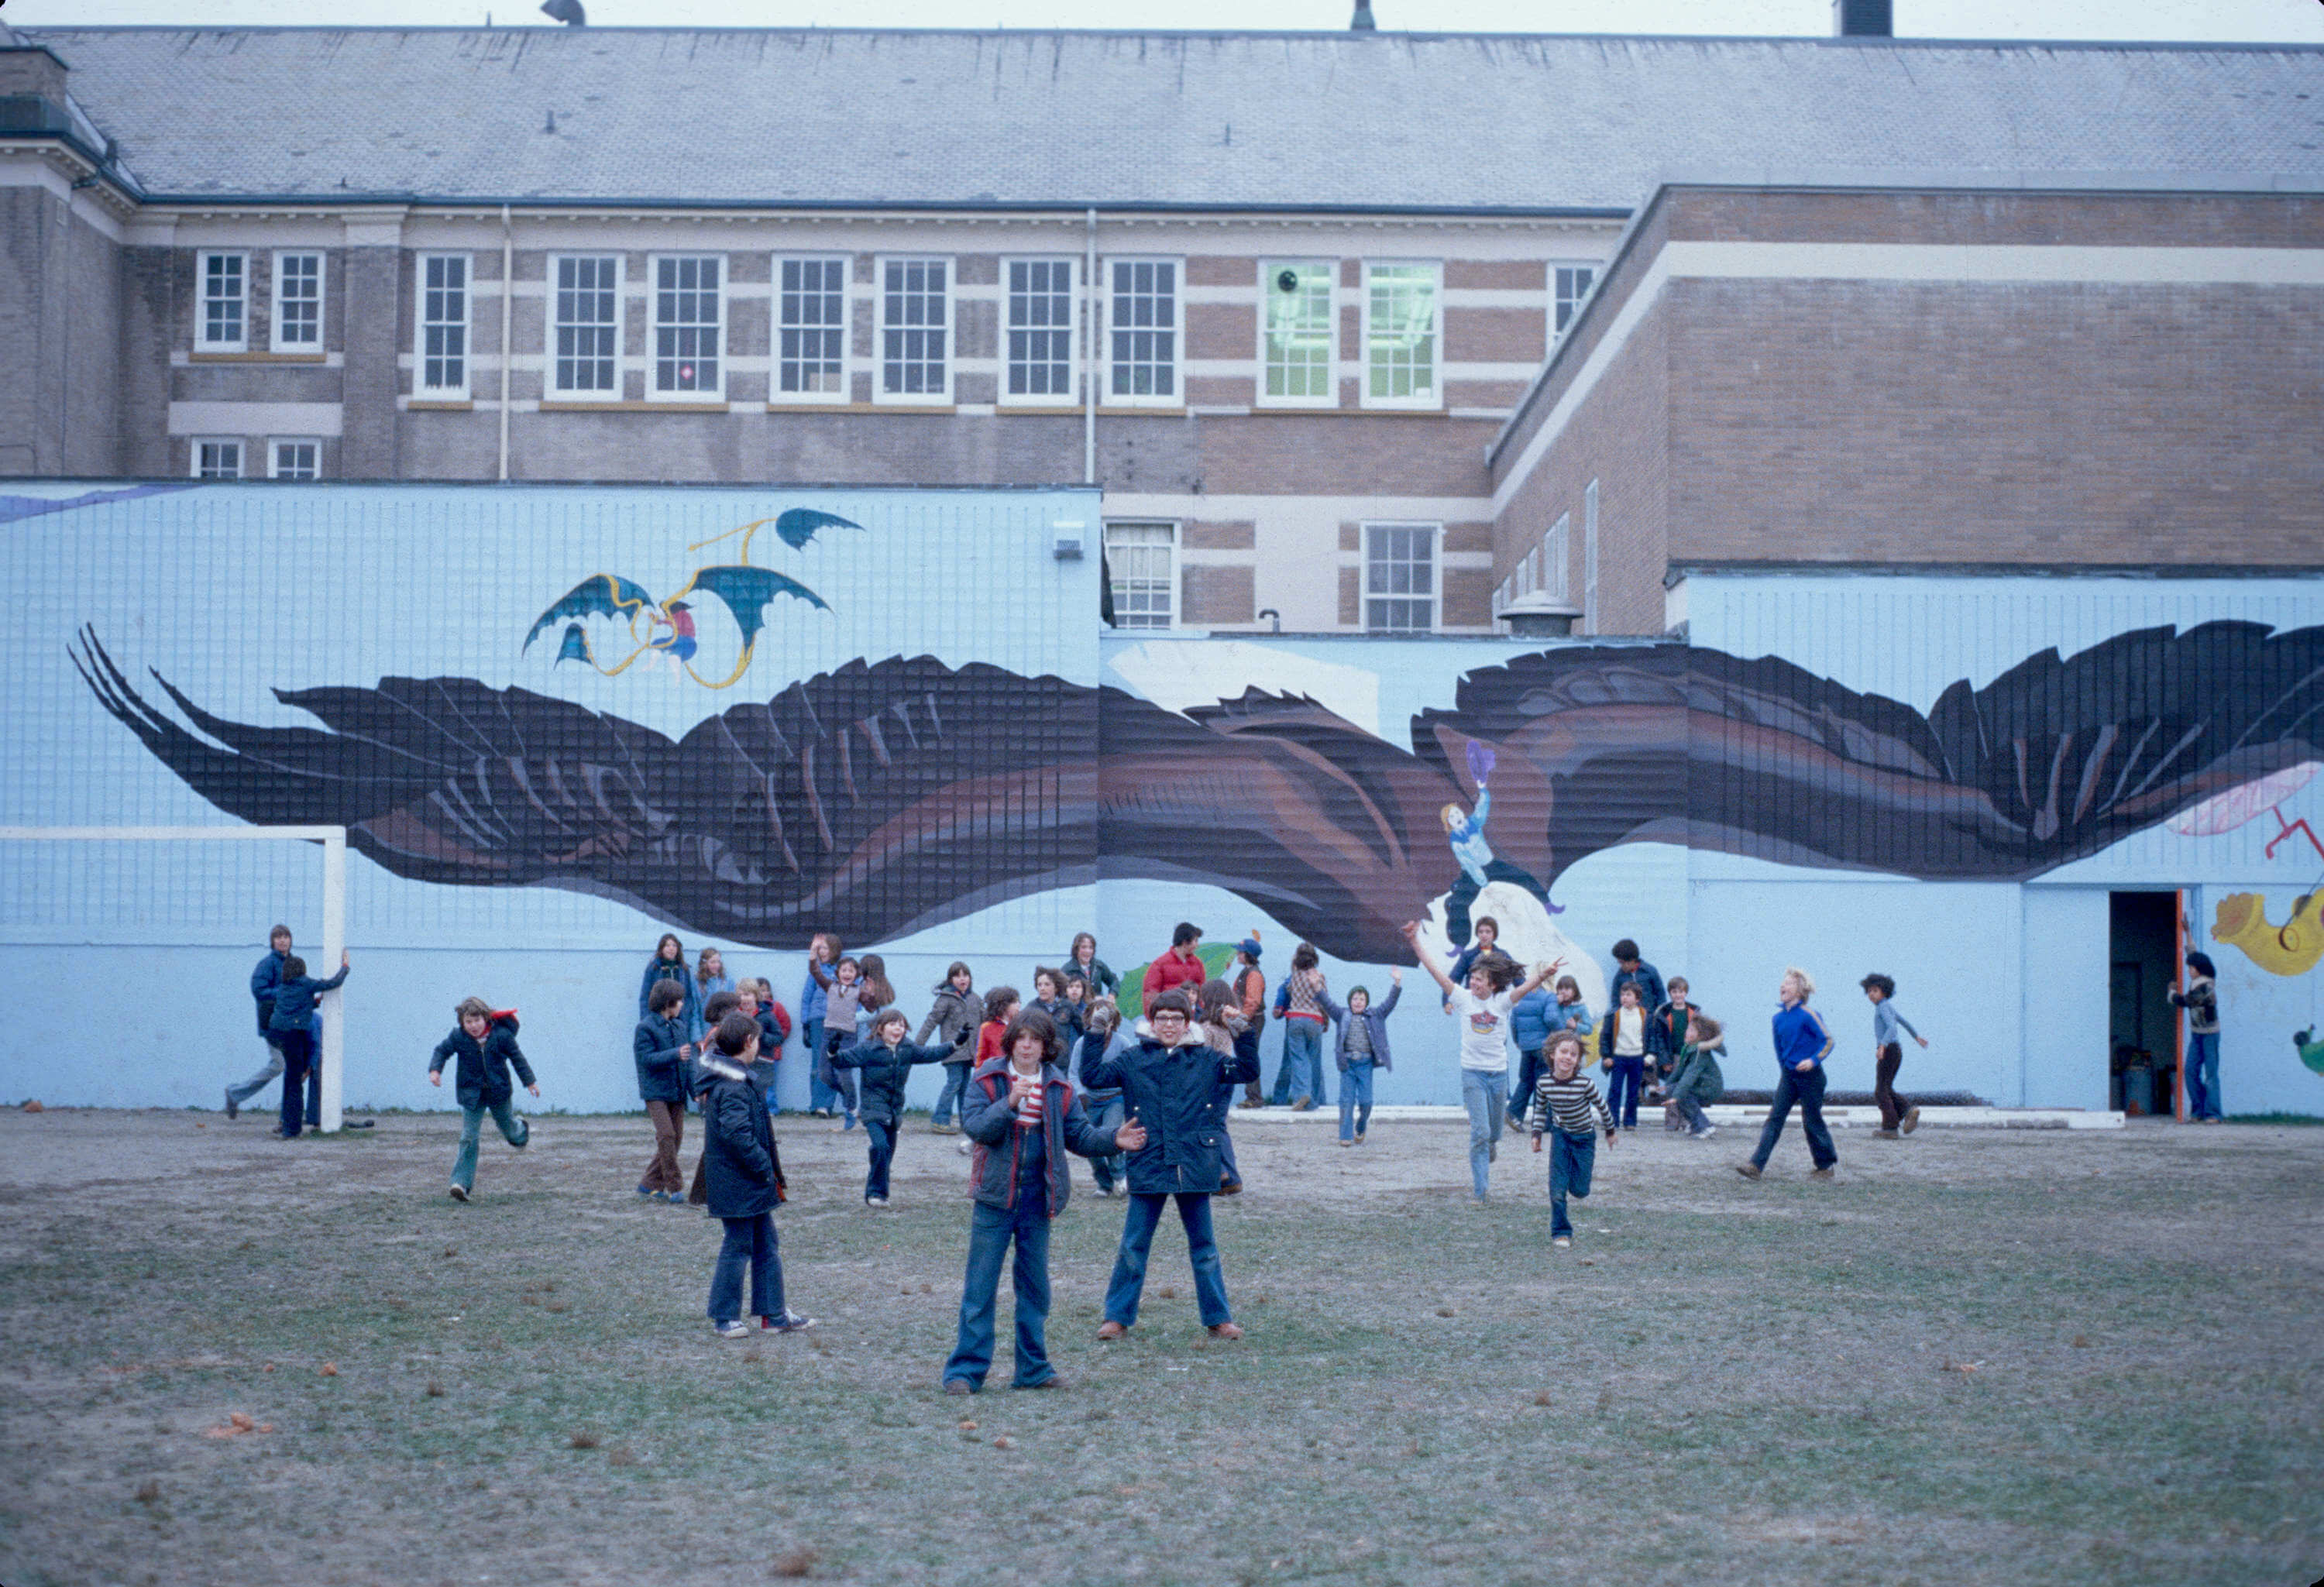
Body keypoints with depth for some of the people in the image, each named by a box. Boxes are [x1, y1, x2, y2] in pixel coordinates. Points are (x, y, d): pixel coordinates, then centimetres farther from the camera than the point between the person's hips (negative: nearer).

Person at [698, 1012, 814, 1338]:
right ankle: (724, 1318, 12)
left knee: (766, 1244, 15)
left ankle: (774, 1314, 21)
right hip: (739, 1183, -10)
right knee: (738, 1246, 1)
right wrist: (765, 1167, -19)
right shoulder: (733, 1085, -22)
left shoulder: (728, 1075, 10)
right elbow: (737, 1134, -29)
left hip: (751, 1181, 10)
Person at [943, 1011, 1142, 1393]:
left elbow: (1079, 1134, 7)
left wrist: (1113, 1139, -8)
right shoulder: (987, 1079, -4)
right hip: (995, 1196, -4)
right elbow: (974, 1127, -15)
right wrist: (1009, 1105, -28)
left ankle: (1033, 1368, 21)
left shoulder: (1058, 1086, 6)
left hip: (1037, 1201, 4)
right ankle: (966, 1370, 2)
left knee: (1035, 1287, 11)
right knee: (980, 1287, -3)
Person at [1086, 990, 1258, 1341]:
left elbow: (1247, 1071, 2)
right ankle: (1118, 1316, 14)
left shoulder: (1205, 1059, 6)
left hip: (1194, 1168, 1)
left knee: (1204, 1246, 10)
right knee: (1132, 1247, 4)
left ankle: (1218, 1318, 19)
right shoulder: (1132, 1059, 2)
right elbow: (1094, 1076, -6)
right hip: (1148, 1167, -1)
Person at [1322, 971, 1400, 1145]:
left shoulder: (1375, 1016, 10)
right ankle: (1346, 1136, 2)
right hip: (1347, 1063, 0)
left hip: (1366, 1063, 0)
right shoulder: (1343, 1015, 9)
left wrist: (1397, 984, -11)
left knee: (1365, 1101, -1)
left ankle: (1361, 1129, 25)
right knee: (1347, 1100, -2)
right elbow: (1328, 1004, 0)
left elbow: (1390, 1004, 2)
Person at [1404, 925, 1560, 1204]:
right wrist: (1414, 943, -18)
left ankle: (1485, 1161, 48)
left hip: (1499, 1073, 2)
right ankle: (1478, 1191, -7)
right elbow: (1436, 972, -9)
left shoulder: (1502, 1002, -1)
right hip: (1472, 1073, -2)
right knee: (1480, 1131, -11)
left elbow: (1525, 987, -19)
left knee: (1494, 1134, 14)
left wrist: (1542, 975, -40)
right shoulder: (1464, 998, -3)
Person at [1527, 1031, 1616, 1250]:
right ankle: (1561, 1233, 2)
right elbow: (1540, 1109, 6)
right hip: (1560, 1135, 1)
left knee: (1579, 1190, 3)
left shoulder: (1584, 1083, -23)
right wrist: (1537, 1134, 0)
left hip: (1584, 1137, -1)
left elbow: (1602, 1106, -6)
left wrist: (1610, 1131, 5)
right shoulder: (1544, 1083, -14)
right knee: (1558, 1189, -10)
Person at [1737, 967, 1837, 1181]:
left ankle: (1825, 1166, 20)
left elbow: (1828, 1040, -14)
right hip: (1789, 1075, 6)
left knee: (1812, 1121, 2)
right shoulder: (1779, 1018, 7)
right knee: (1775, 1117, -3)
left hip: (1810, 1075, -6)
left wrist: (1814, 1060, -25)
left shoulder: (1808, 1015, -12)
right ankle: (1756, 1166, -11)